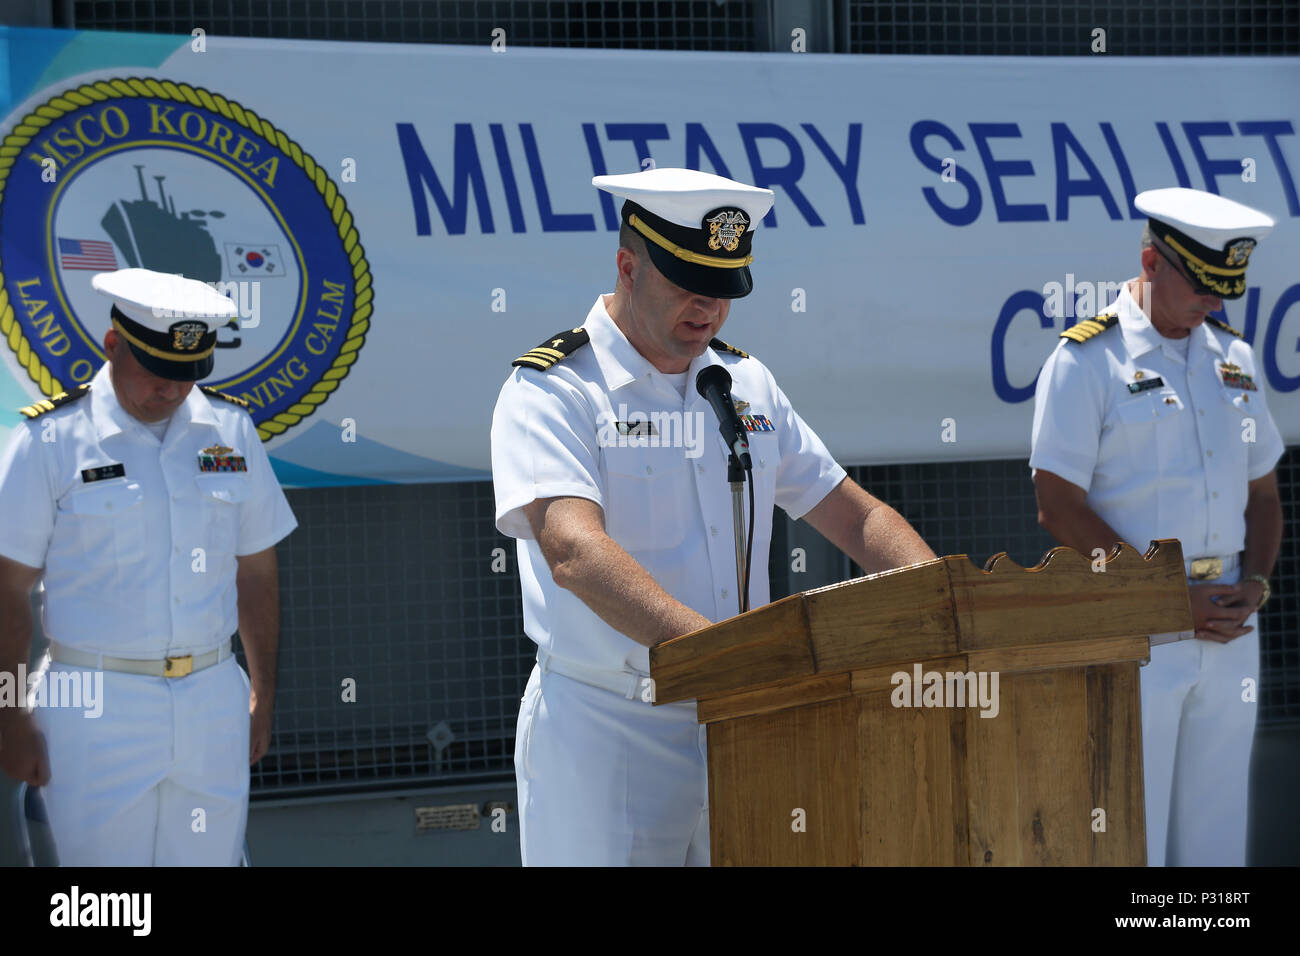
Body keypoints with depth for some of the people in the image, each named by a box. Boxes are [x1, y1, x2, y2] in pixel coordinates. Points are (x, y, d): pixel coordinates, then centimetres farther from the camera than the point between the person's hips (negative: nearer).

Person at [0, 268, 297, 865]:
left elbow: (254, 571, 15)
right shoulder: (50, 439, -4)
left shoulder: (230, 429, 8)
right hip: (95, 710, -4)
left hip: (212, 704, 4)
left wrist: (263, 695, 14)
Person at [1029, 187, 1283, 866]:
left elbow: (1262, 492, 20)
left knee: (1217, 834, 9)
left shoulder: (1233, 359, 13)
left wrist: (1256, 583, 0)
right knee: (1128, 835, -4)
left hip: (1229, 635, 6)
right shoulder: (1086, 361, -6)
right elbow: (1059, 507, -11)